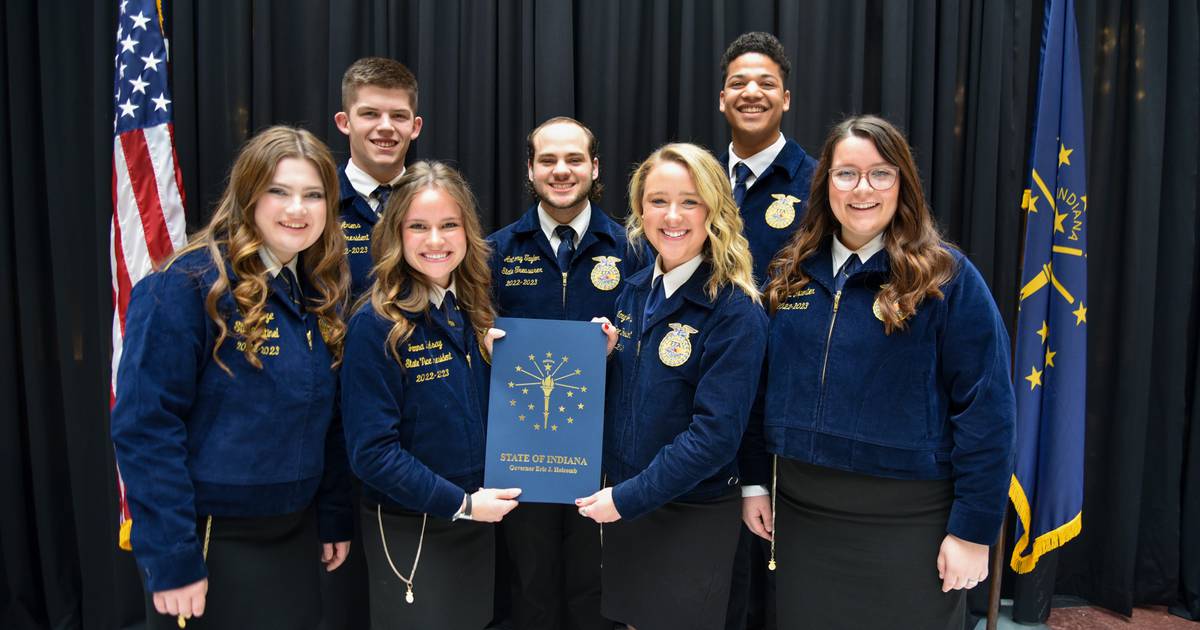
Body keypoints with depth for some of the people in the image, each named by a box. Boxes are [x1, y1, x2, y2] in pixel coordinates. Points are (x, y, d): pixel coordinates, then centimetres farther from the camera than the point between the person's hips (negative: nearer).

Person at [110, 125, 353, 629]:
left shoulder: (321, 294, 5)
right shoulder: (186, 286, -16)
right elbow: (145, 427, -19)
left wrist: (335, 518, 9)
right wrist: (171, 559, -19)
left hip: (295, 532, 6)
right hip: (210, 539, -6)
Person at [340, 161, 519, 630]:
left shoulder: (473, 315, 2)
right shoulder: (376, 325, -17)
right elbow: (371, 451, -18)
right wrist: (460, 502, -18)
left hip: (480, 524, 6)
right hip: (410, 533, -6)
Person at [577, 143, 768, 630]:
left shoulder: (735, 311, -19)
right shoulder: (636, 291, 2)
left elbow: (716, 433, -22)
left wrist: (629, 497, -20)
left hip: (693, 517, -6)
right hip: (623, 504, 6)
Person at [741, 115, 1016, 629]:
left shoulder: (947, 277, -9)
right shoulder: (792, 273, 4)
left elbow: (985, 408, -10)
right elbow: (763, 385, 11)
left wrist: (974, 528, -12)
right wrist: (755, 481, 9)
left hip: (907, 519, -4)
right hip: (802, 511, 4)